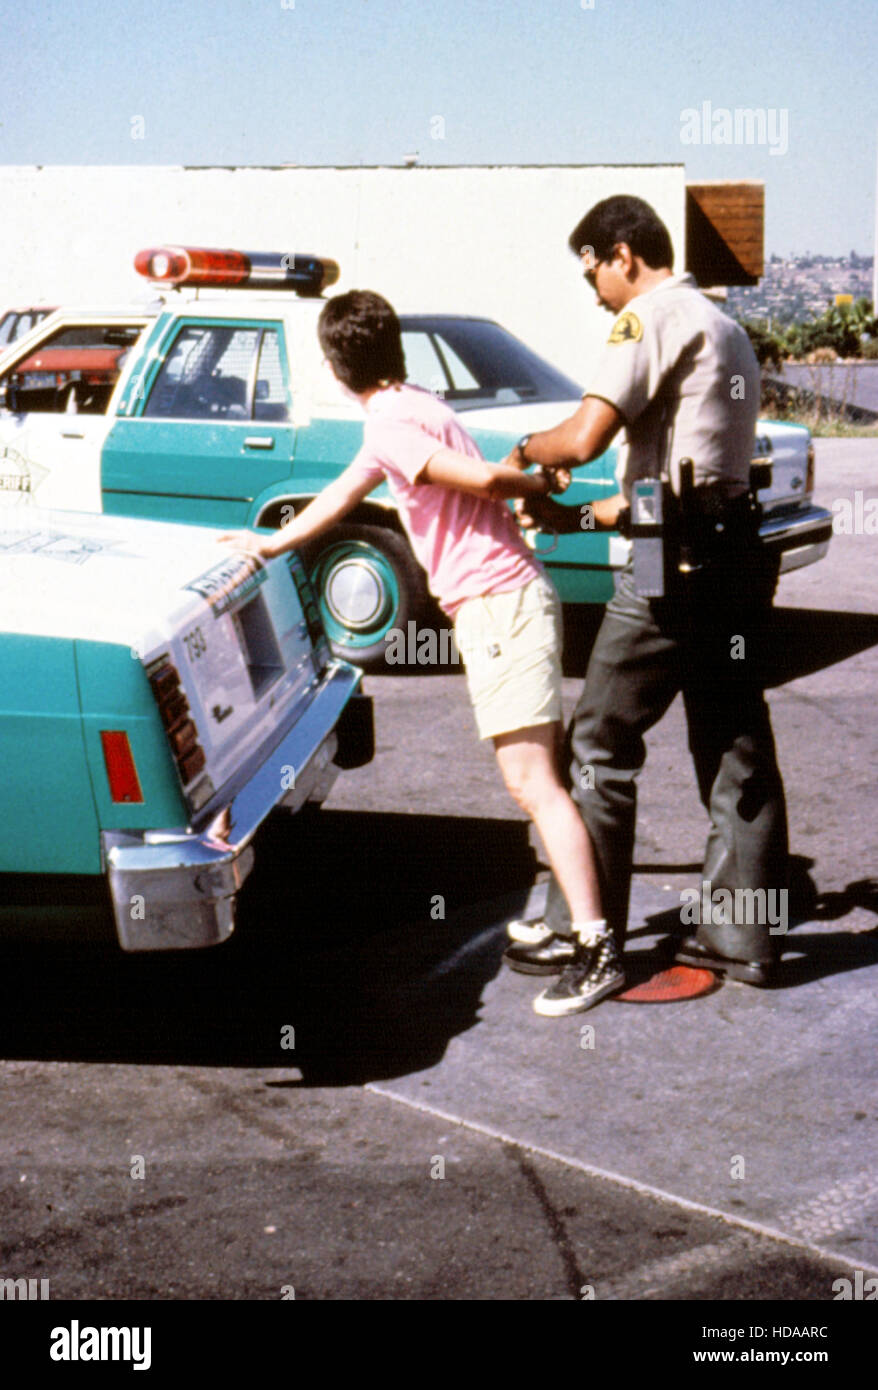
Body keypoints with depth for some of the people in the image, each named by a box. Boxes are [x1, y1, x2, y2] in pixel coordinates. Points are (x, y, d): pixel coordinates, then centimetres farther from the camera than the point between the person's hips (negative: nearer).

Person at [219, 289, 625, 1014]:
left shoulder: (390, 425, -11)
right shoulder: (413, 408, 19)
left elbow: (482, 478, -21)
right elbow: (345, 491, 29)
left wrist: (538, 484, -1)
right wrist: (273, 543, 36)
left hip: (494, 606, -10)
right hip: (518, 595, 10)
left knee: (532, 781, -14)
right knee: (544, 771, 16)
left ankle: (599, 949, -18)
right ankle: (575, 917, 25)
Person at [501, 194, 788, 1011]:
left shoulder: (651, 318, -8)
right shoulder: (724, 329, 22)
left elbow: (585, 438, -19)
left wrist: (523, 452, 2)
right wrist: (575, 517, 22)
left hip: (673, 563, -9)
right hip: (735, 552, 9)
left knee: (602, 744, 1)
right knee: (736, 748, 10)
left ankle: (582, 935, 8)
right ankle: (740, 938, 15)